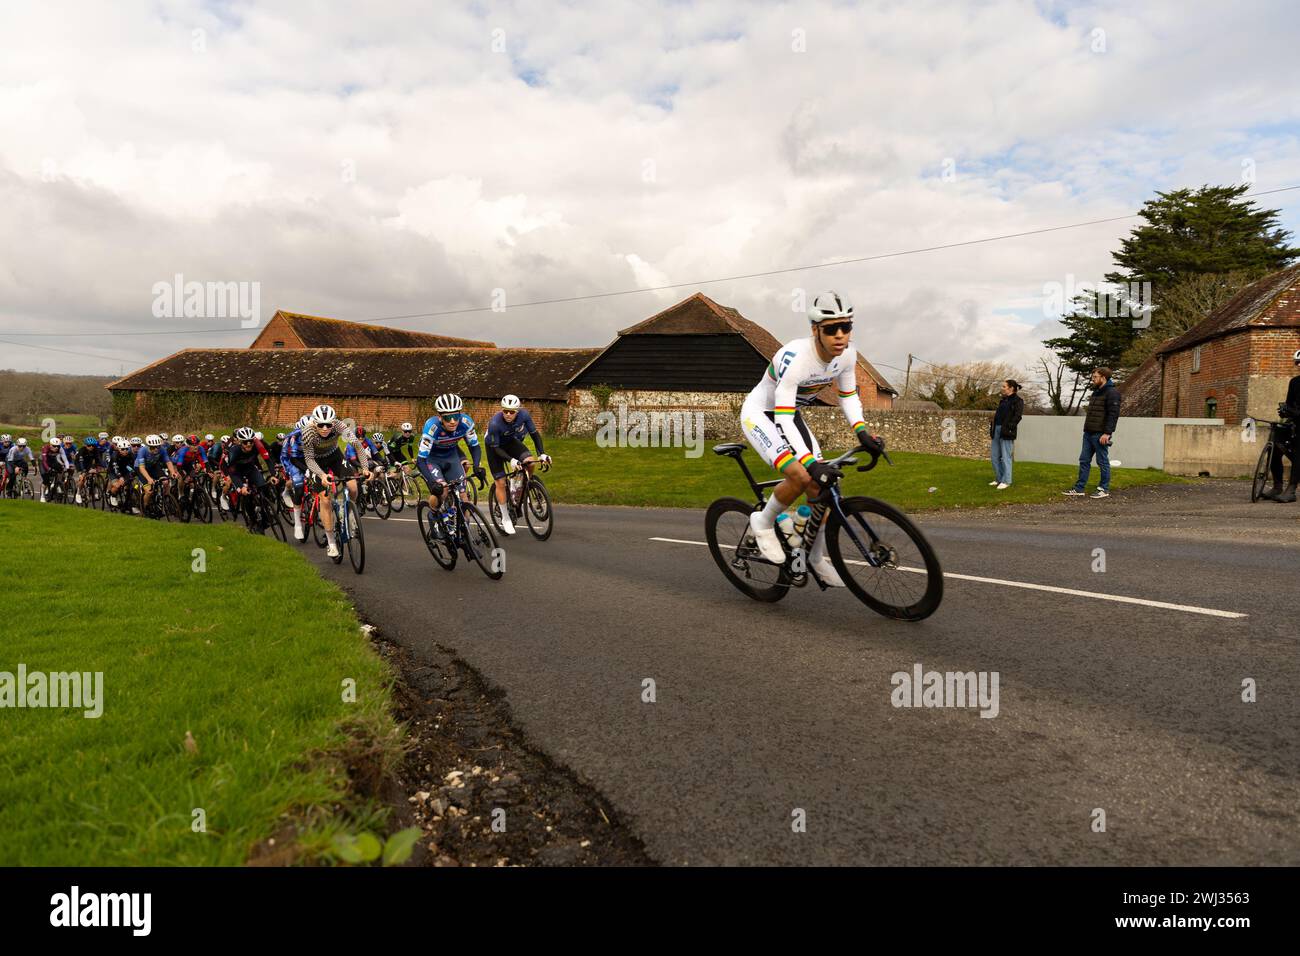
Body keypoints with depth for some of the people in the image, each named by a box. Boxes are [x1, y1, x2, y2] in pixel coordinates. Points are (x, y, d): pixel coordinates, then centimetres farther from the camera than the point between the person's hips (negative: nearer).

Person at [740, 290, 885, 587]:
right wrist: (811, 462, -44)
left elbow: (848, 395, 2)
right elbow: (783, 418, -37)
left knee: (822, 485, 0)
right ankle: (763, 523, 0)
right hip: (760, 415, -7)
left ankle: (816, 557, 19)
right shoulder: (795, 358, -36)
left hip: (790, 415, 7)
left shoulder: (847, 354, -14)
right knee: (802, 477, -27)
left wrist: (862, 431, -14)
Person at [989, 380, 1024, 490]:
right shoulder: (1003, 400, 20)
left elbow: (1017, 416, -14)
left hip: (1006, 432, -8)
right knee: (995, 456, 10)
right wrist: (991, 431, 14)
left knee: (1005, 457, -5)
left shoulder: (1018, 401, -4)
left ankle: (1006, 481, 1)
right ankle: (999, 479, 20)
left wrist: (1008, 429, -22)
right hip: (996, 431, 8)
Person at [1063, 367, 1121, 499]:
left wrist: (1107, 433, -24)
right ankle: (1078, 489, 11)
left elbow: (1113, 414, -19)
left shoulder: (1112, 393, -11)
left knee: (1102, 462, 0)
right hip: (1088, 433, 9)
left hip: (1100, 435, -9)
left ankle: (1104, 489, 9)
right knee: (1084, 461, 8)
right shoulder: (1096, 392, 18)